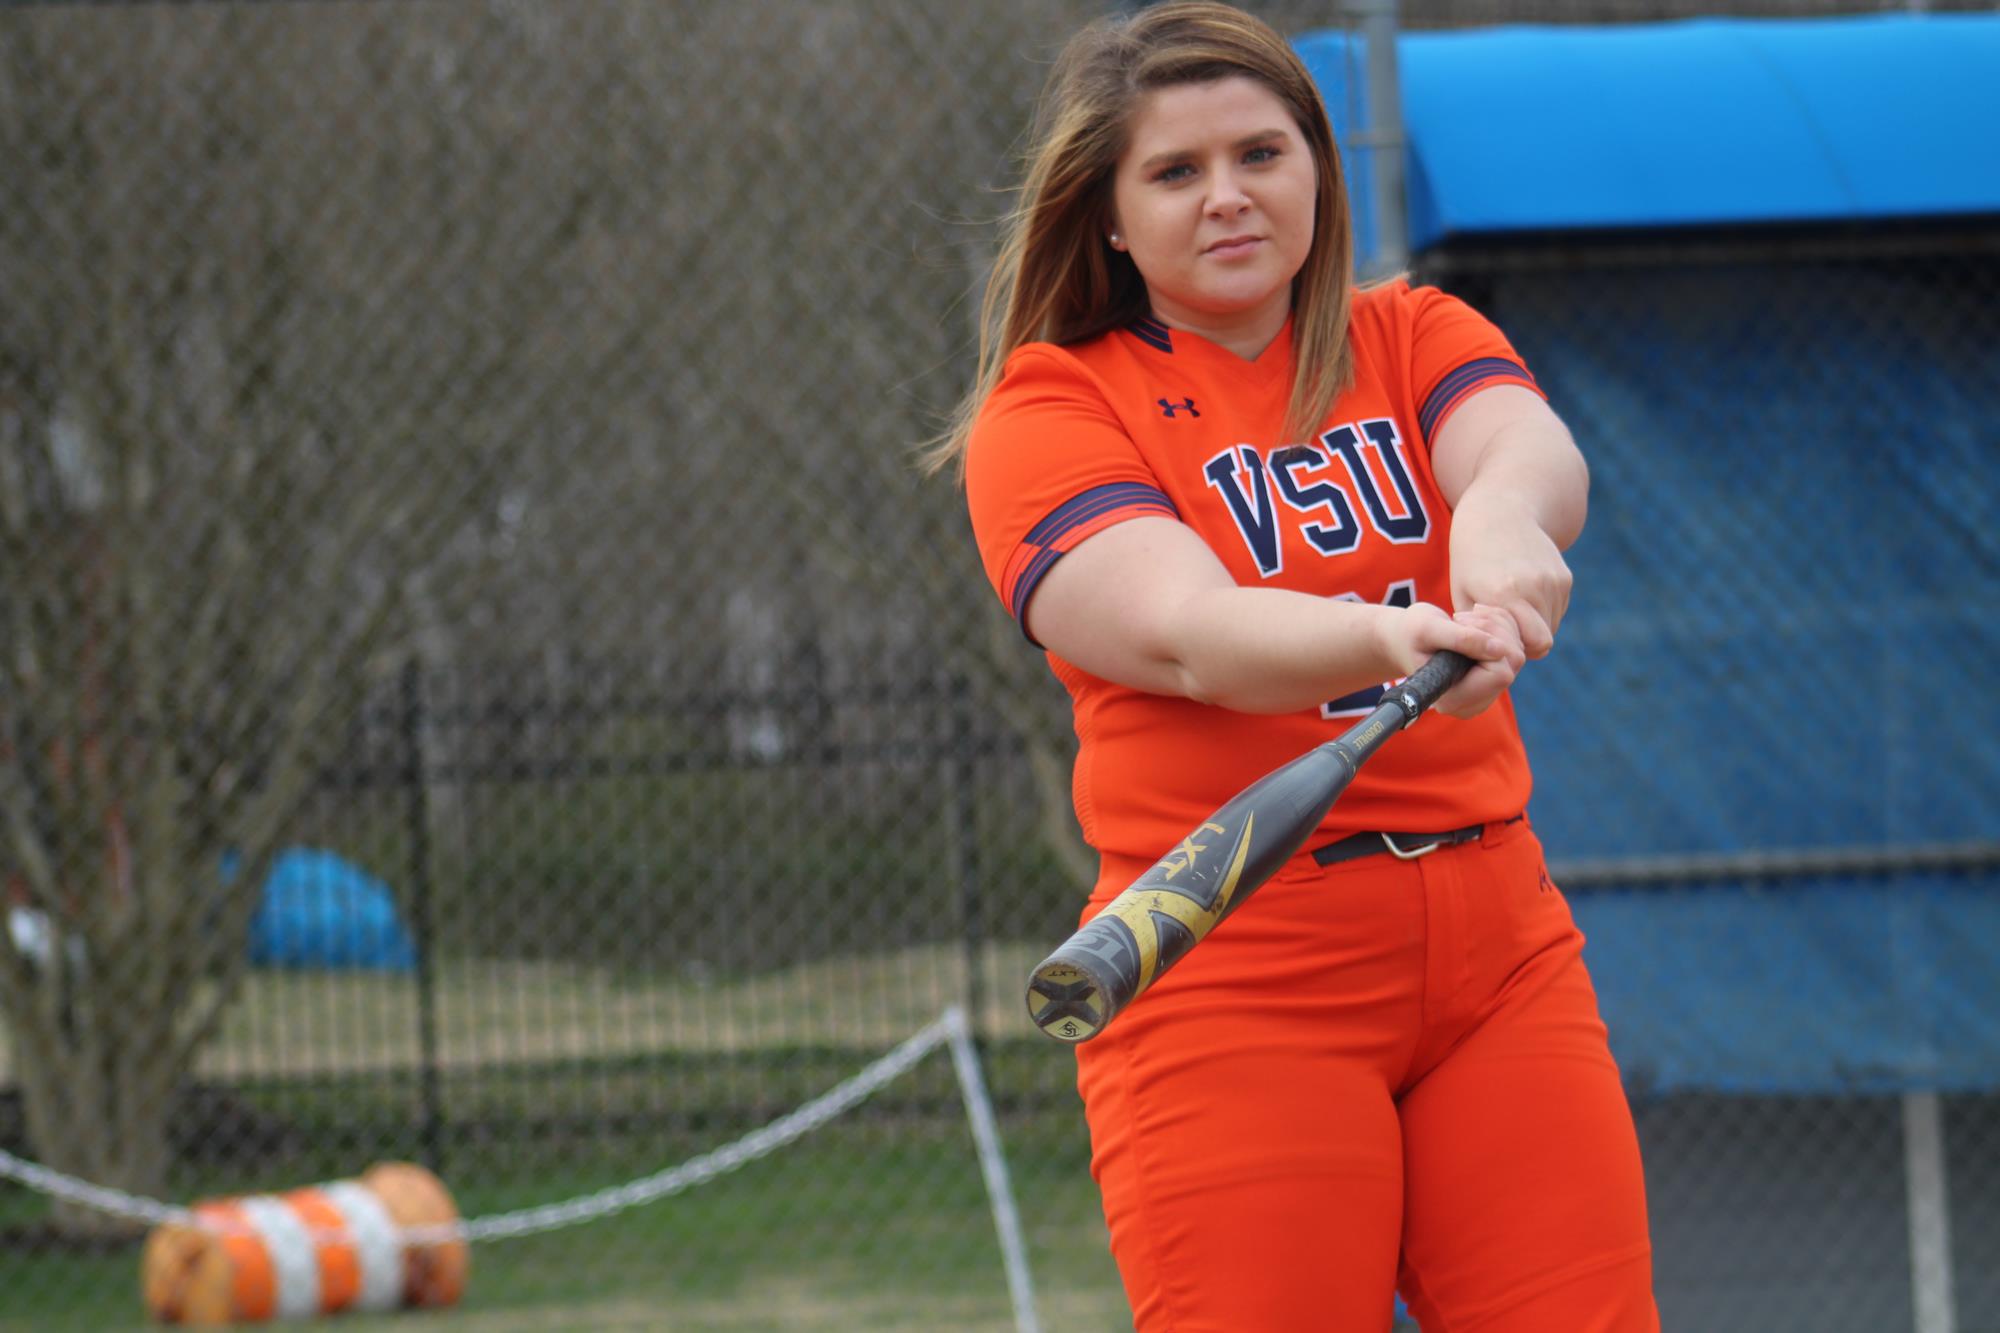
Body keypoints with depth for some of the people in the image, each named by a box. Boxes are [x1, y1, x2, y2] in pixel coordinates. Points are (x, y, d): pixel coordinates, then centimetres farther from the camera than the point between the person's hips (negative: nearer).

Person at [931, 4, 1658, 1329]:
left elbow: (1531, 450, -12)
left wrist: (1501, 514, -37)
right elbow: (1182, 633, -19)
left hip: (1498, 946, 4)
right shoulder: (1048, 410, -1)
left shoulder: (1413, 337, 11)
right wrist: (1389, 640, -39)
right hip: (1229, 989, -3)